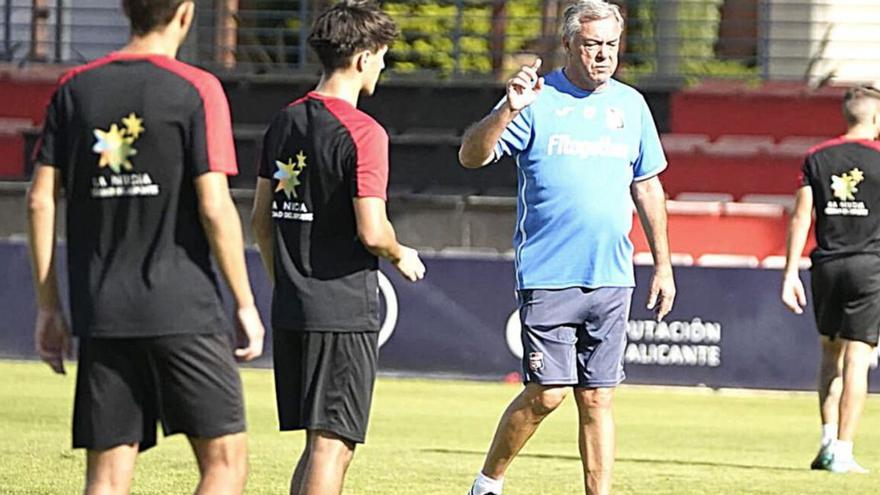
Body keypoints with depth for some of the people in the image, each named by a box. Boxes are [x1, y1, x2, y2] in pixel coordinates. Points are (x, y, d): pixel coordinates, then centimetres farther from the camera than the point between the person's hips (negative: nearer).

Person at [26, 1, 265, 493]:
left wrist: (49, 306, 12)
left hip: (101, 314, 5)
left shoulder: (75, 88, 8)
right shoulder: (197, 90, -5)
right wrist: (245, 304, -2)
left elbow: (41, 200, 6)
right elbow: (215, 208, -10)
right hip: (183, 309, -4)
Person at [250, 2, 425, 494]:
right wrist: (402, 256, 2)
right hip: (346, 311, -8)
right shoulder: (363, 133, -14)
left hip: (291, 308, 8)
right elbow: (371, 231, -19)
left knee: (318, 445, 15)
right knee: (333, 446, -5)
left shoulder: (285, 122, 10)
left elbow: (262, 219, 15)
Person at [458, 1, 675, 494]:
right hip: (549, 276, -4)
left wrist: (663, 264, 17)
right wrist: (508, 109, -28)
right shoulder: (539, 100, -3)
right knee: (547, 393, -7)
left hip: (612, 277, 4)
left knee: (598, 399, 5)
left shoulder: (631, 104, 12)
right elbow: (471, 156, -12)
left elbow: (648, 187, 19)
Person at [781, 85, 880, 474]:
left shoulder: (817, 158, 6)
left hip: (826, 264, 3)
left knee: (831, 353, 17)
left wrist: (790, 272, 1)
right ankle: (842, 452, -7)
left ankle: (828, 440, 8)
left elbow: (801, 217, 1)